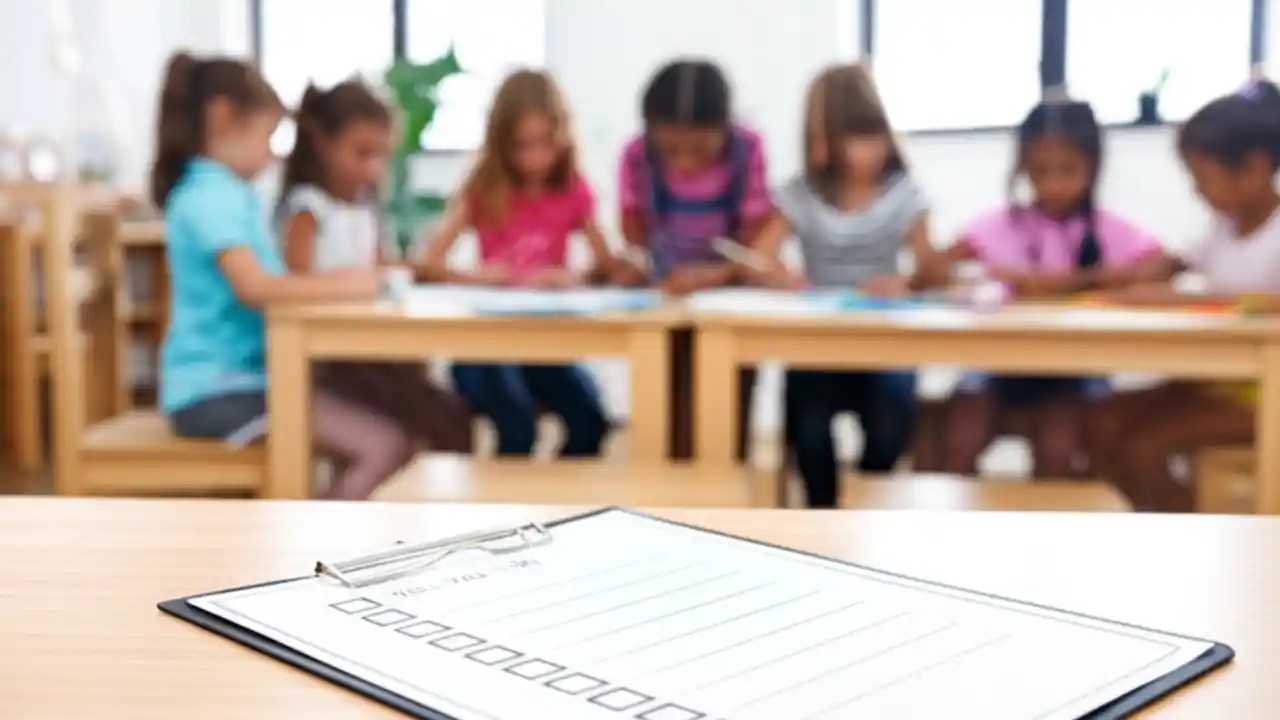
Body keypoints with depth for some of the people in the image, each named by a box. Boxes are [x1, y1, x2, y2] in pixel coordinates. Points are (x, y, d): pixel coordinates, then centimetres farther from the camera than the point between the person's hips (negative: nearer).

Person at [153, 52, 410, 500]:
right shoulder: (211, 196, -14)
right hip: (217, 390, -10)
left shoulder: (229, 194, 17)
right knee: (384, 447, -17)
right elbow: (253, 286, -28)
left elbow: (270, 285, 16)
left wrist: (343, 280, 2)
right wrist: (342, 286, -17)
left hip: (244, 377, 10)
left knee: (392, 440, 7)